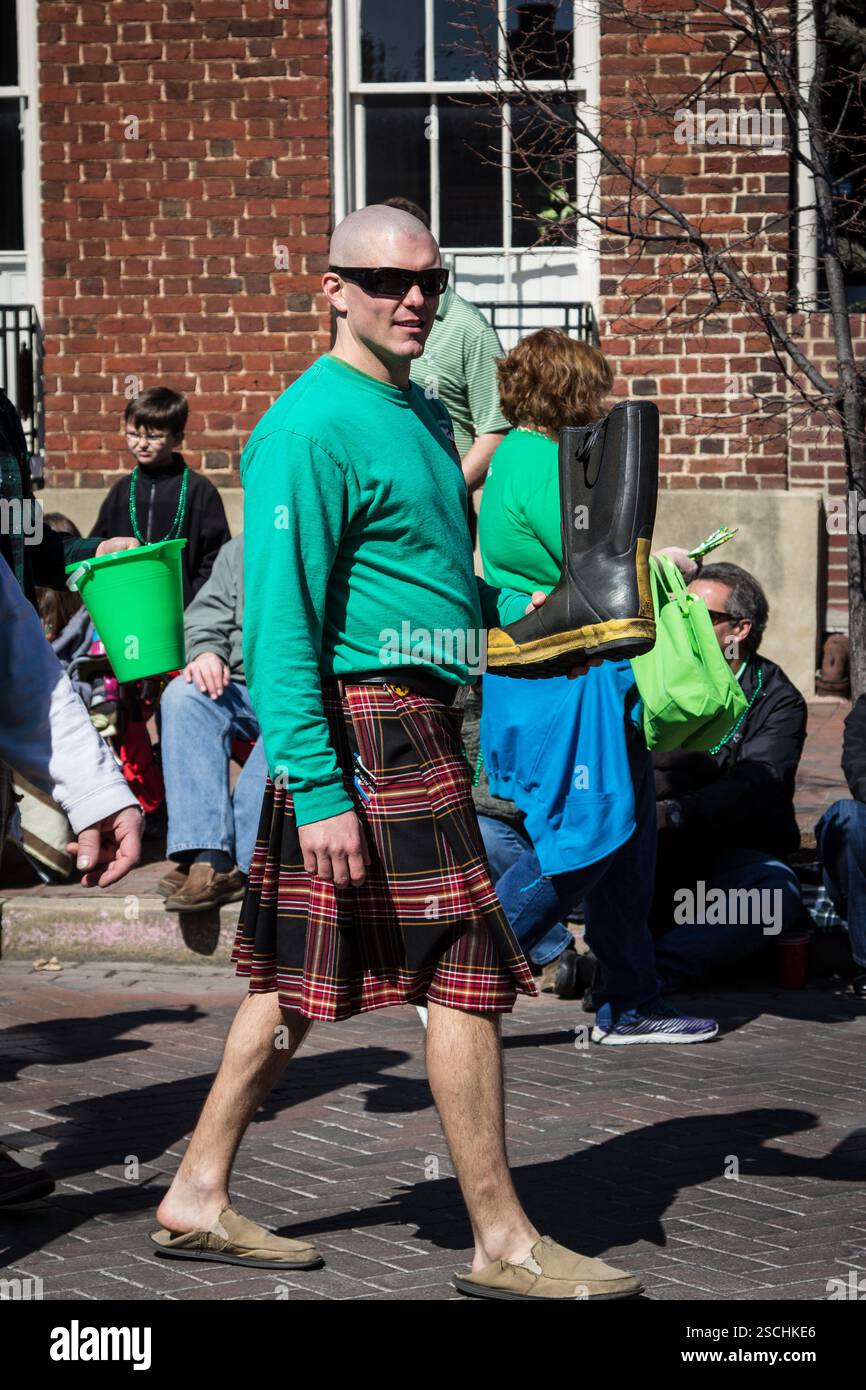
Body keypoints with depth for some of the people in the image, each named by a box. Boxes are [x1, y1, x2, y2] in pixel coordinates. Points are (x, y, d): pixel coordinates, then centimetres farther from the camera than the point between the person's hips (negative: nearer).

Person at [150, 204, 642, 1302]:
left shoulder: (419, 415, 17)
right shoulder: (312, 426, -13)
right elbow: (282, 621, -18)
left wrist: (522, 610, 8)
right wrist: (318, 790, -23)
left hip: (412, 717, 9)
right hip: (370, 727, -9)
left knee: (302, 974, 12)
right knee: (465, 971, -5)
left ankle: (197, 1200, 19)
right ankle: (504, 1245, 3)